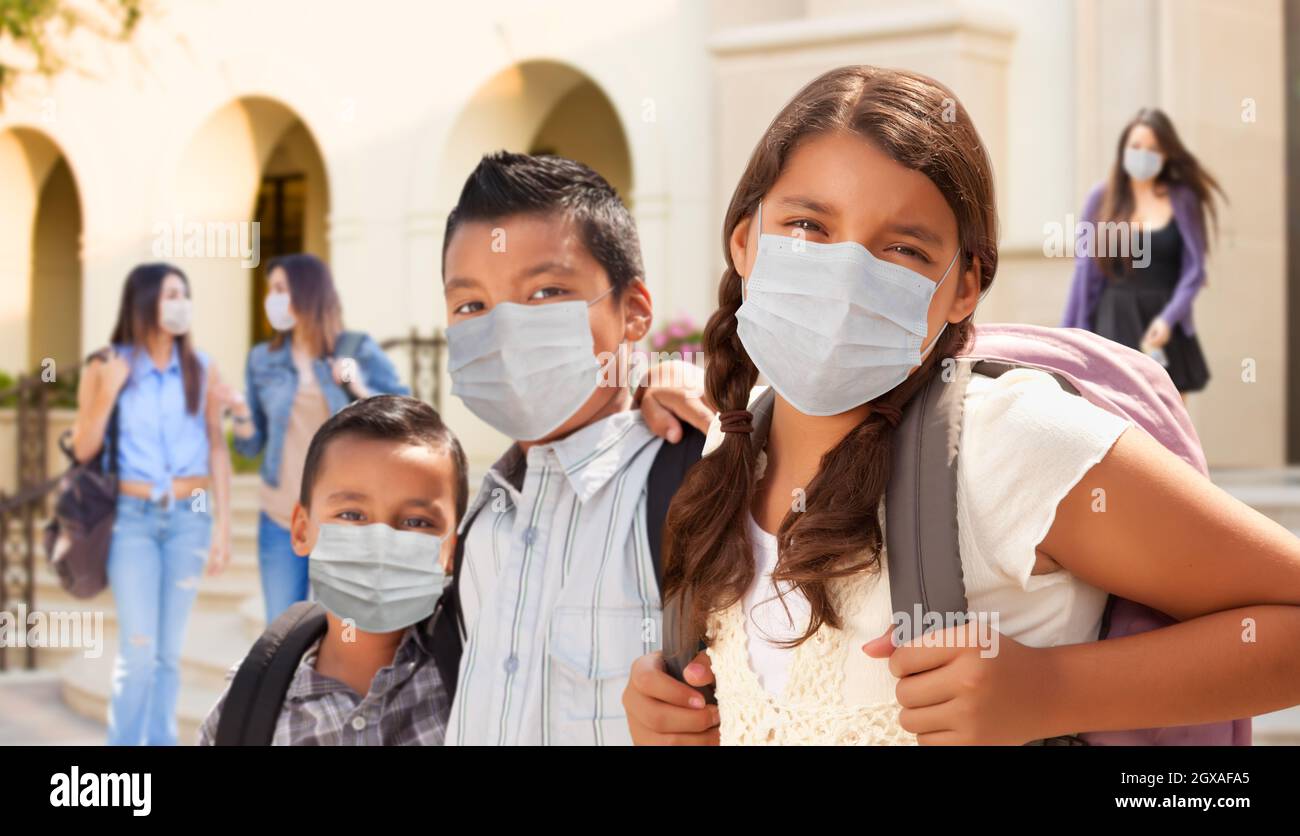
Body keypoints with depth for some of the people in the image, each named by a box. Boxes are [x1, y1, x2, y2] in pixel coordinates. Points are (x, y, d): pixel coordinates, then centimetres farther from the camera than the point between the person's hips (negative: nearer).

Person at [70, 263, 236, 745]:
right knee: (138, 650, -8)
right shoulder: (106, 367, -3)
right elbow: (83, 450, -2)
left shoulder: (200, 369, 2)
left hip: (189, 517, 2)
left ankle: (161, 742, 15)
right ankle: (123, 742, 5)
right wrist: (108, 392, -17)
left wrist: (223, 526, 1)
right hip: (132, 517, -2)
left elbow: (217, 450, 4)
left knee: (169, 650, 6)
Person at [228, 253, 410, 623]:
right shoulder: (263, 359, 4)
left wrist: (361, 390, -15)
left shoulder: (360, 351, -3)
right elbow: (252, 445, 7)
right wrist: (242, 416, -14)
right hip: (280, 519, 2)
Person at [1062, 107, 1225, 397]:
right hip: (1116, 321, -1)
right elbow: (1085, 269, 6)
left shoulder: (1182, 199, 2)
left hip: (1165, 323, 1)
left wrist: (1169, 317, -15)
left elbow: (1194, 269, 0)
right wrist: (1070, 335, 5)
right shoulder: (1102, 198, 4)